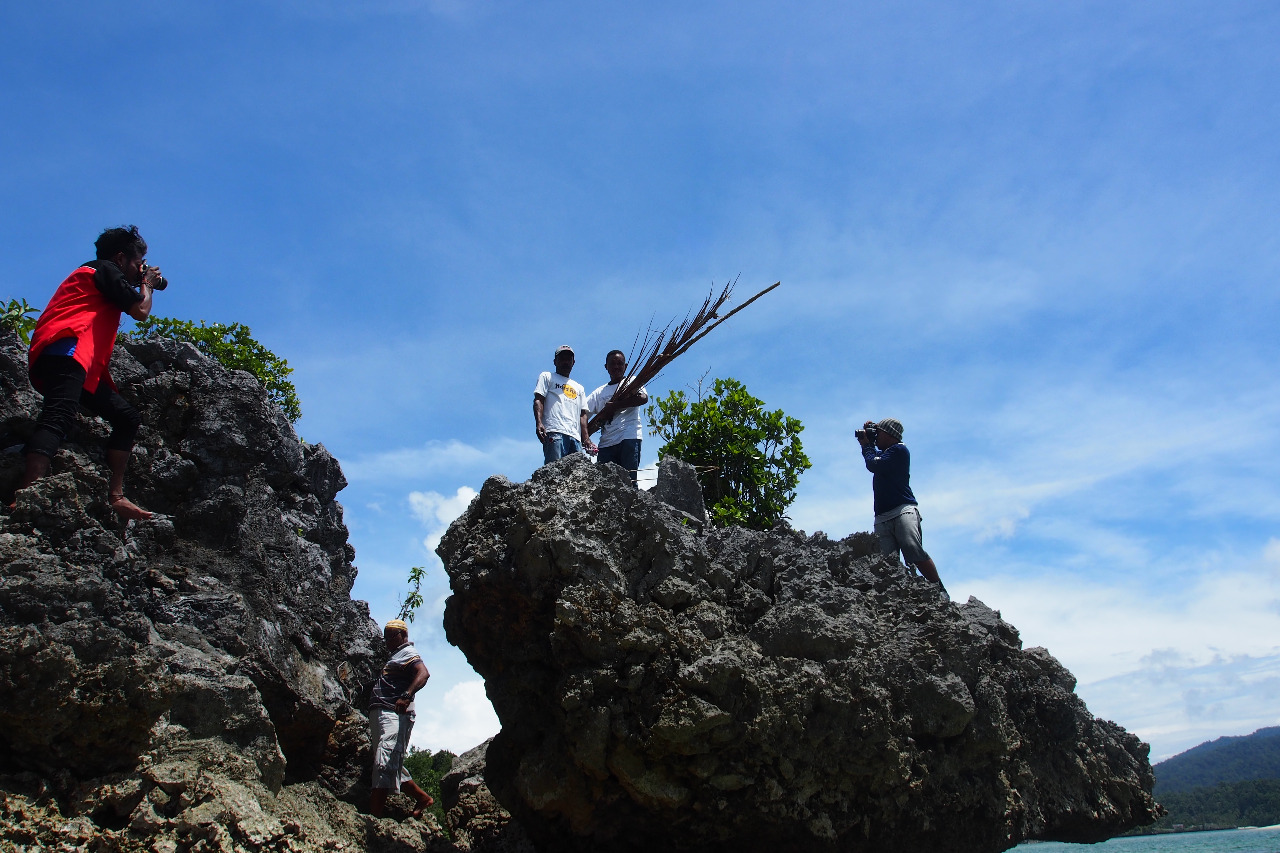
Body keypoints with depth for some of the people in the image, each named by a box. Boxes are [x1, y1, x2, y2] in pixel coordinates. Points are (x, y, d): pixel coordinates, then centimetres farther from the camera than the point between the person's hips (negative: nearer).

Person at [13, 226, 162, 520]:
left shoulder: (93, 276, 37)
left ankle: (115, 497, -1)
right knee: (59, 416, -30)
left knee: (128, 418, 8)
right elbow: (141, 311, 1)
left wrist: (143, 285, 39)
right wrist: (146, 284, 21)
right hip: (66, 350, -10)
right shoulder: (105, 269, 8)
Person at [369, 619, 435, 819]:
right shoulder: (394, 657, 31)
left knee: (385, 763, -19)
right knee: (393, 766, 11)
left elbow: (423, 673, -20)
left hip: (394, 714, -11)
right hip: (379, 714, 11)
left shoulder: (407, 652, 1)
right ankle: (423, 797, 19)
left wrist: (407, 695, -34)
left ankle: (374, 814, -27)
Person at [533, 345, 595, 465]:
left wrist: (586, 438, 7)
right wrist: (539, 423, -13)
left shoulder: (579, 388, 33)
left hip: (576, 437, 5)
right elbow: (538, 400, 6)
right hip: (555, 432, -5)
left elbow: (582, 414, 23)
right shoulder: (546, 377, 20)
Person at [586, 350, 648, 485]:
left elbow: (643, 398, -8)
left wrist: (614, 406, -8)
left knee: (629, 479, -12)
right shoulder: (599, 393, 24)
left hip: (629, 438, -4)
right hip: (606, 442, 4)